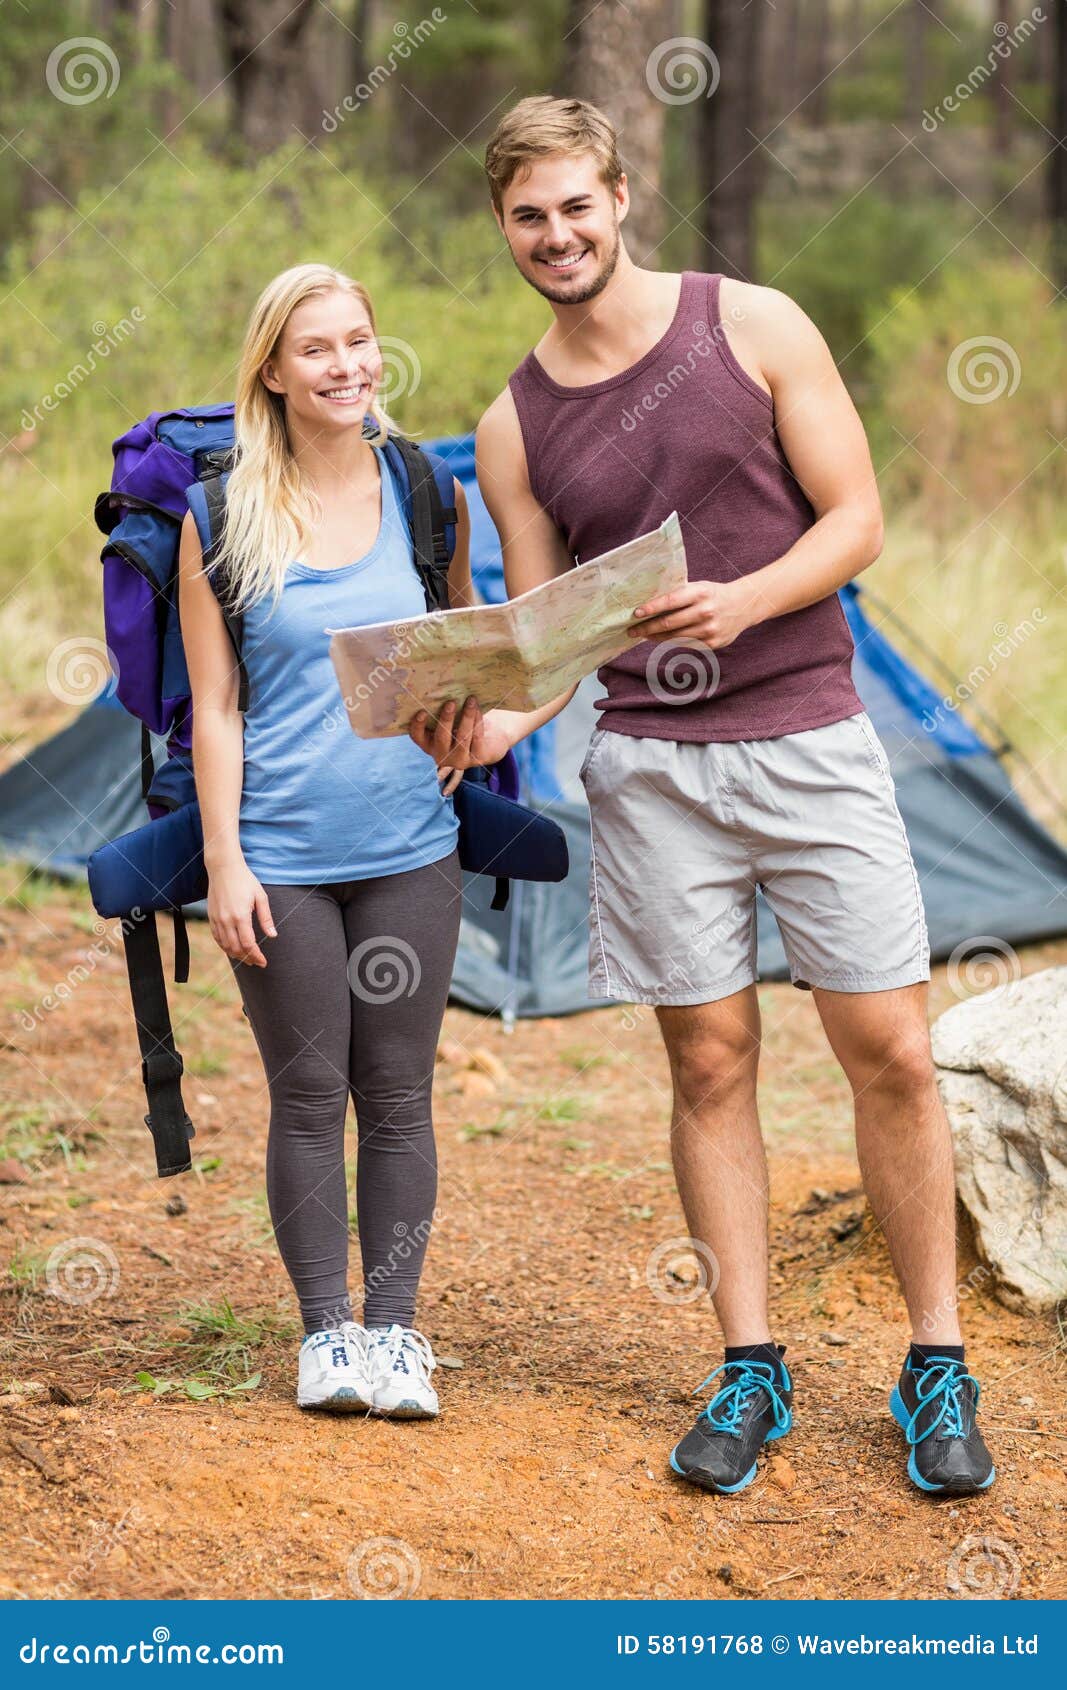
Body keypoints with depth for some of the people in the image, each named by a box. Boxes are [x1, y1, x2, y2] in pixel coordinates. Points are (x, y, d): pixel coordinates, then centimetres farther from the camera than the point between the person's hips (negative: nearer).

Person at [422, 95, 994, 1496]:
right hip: (649, 766, 2)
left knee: (892, 1054, -3)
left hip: (809, 736, -2)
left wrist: (745, 599, -19)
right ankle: (750, 1371, 14)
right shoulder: (514, 426, 7)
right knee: (711, 1064, 4)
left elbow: (859, 520, -2)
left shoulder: (753, 326, 0)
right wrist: (483, 714, -13)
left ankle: (938, 1370, 8)